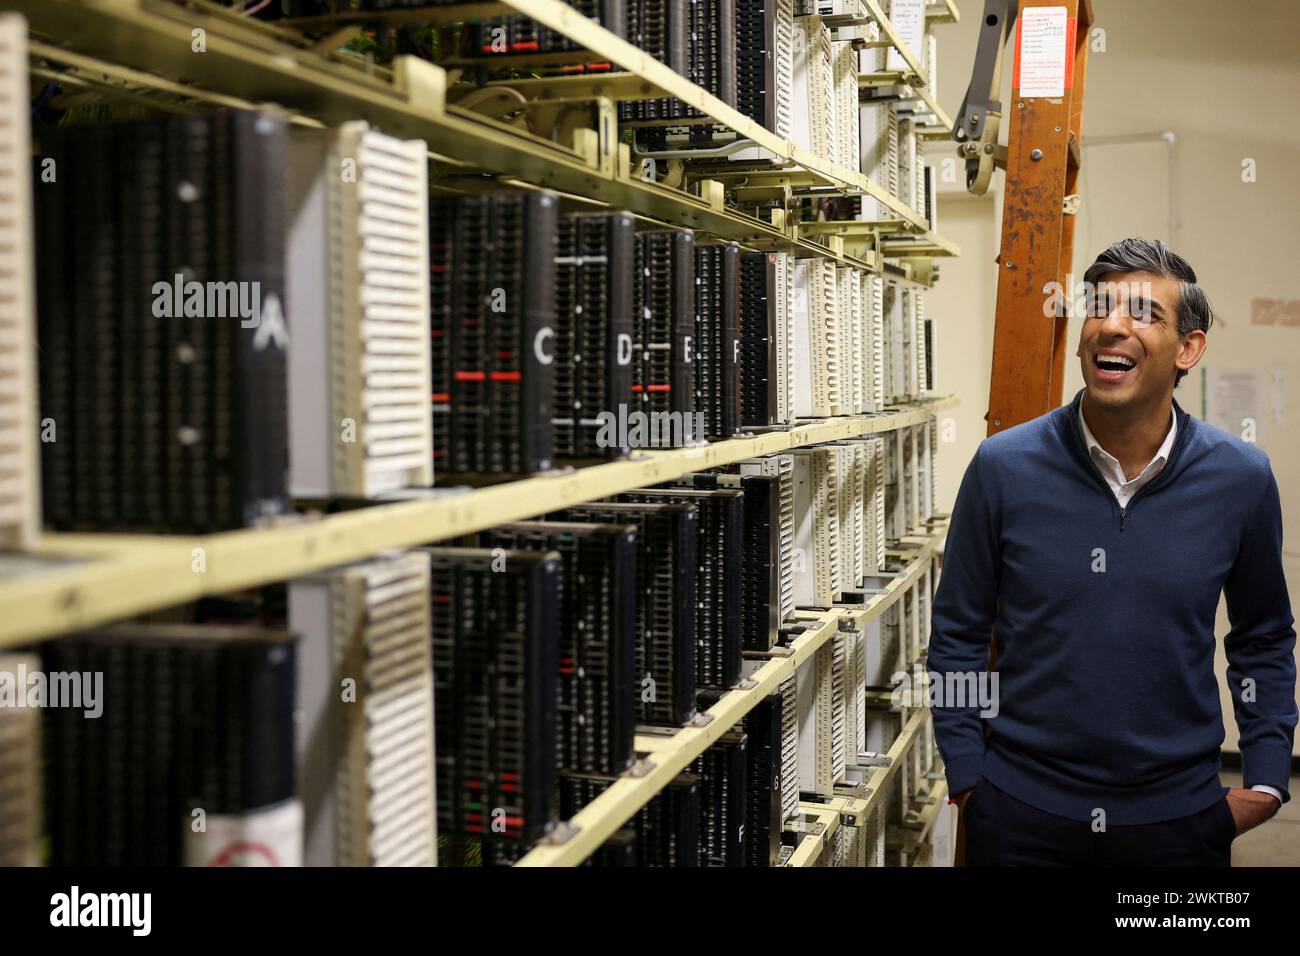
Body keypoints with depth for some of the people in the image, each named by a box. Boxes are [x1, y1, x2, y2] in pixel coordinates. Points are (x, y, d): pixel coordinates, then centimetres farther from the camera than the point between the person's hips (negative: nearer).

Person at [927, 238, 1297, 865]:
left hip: (1179, 813, 1)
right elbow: (958, 636, 0)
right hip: (1021, 811, -1)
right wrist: (966, 779, -2)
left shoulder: (1241, 479, -5)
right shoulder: (1003, 467, -9)